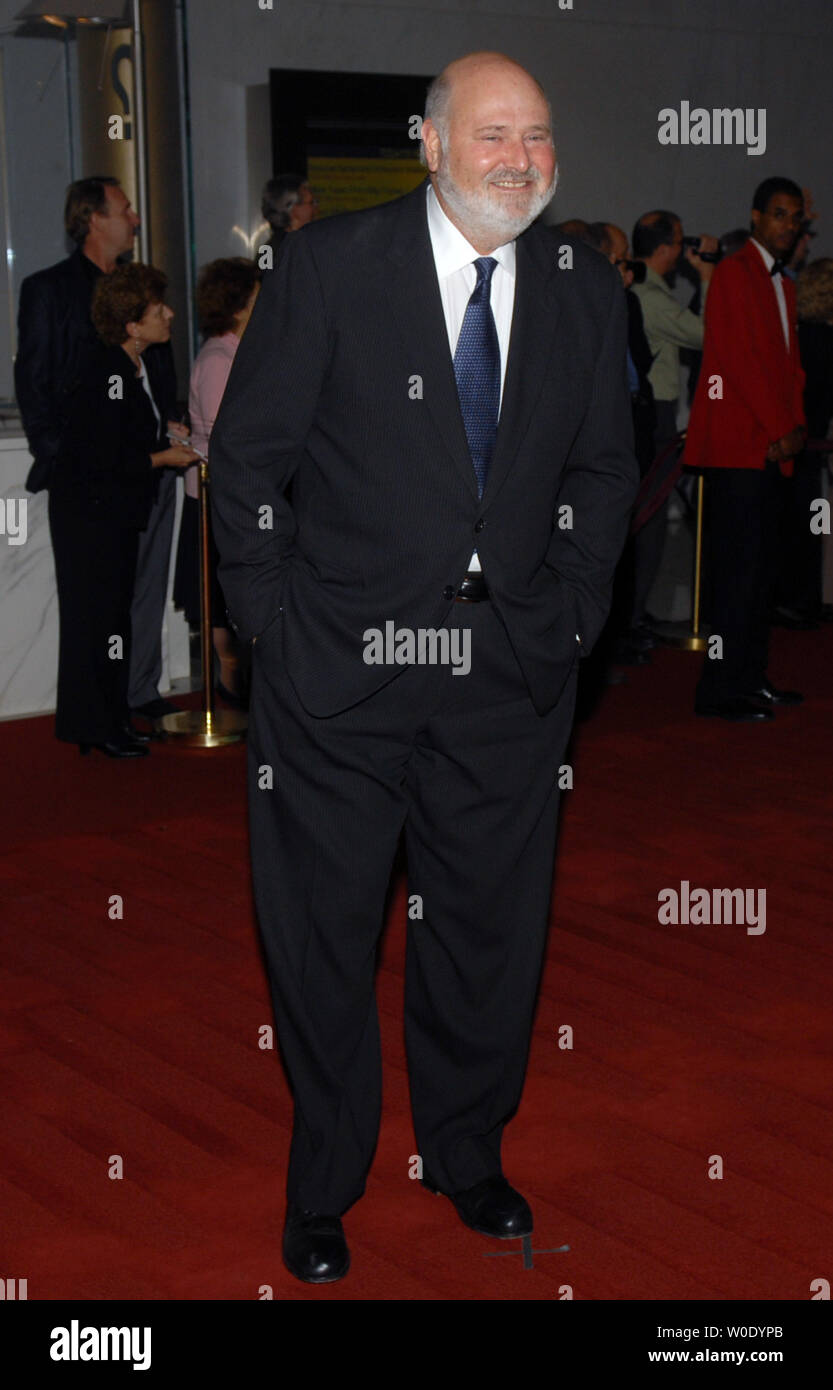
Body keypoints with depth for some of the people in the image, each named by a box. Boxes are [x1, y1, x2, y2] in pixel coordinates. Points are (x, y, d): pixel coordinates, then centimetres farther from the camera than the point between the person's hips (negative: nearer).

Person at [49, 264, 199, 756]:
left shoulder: (133, 367, 7)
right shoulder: (110, 375, -23)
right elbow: (104, 461, -25)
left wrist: (165, 426, 8)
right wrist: (164, 457, -15)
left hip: (116, 512, 10)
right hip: (89, 511, -10)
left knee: (115, 610, 14)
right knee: (95, 614, -2)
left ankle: (112, 719, 24)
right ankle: (93, 725, 7)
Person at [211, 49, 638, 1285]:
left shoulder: (584, 294, 5)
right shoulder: (329, 265, -5)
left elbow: (604, 469, 14)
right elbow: (248, 456, -4)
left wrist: (567, 611, 3)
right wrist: (276, 623, -7)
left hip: (509, 670, 3)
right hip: (339, 665, -3)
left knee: (491, 926, 13)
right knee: (322, 931, 8)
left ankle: (466, 1151, 37)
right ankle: (324, 1185, 28)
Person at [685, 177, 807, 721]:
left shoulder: (784, 284, 22)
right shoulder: (734, 272, -6)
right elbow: (740, 358, -13)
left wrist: (795, 427, 3)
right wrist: (780, 430, -13)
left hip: (771, 446, 9)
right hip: (737, 444, -9)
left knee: (762, 568, 9)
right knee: (739, 568, -10)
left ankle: (751, 677, 16)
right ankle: (721, 689, -7)